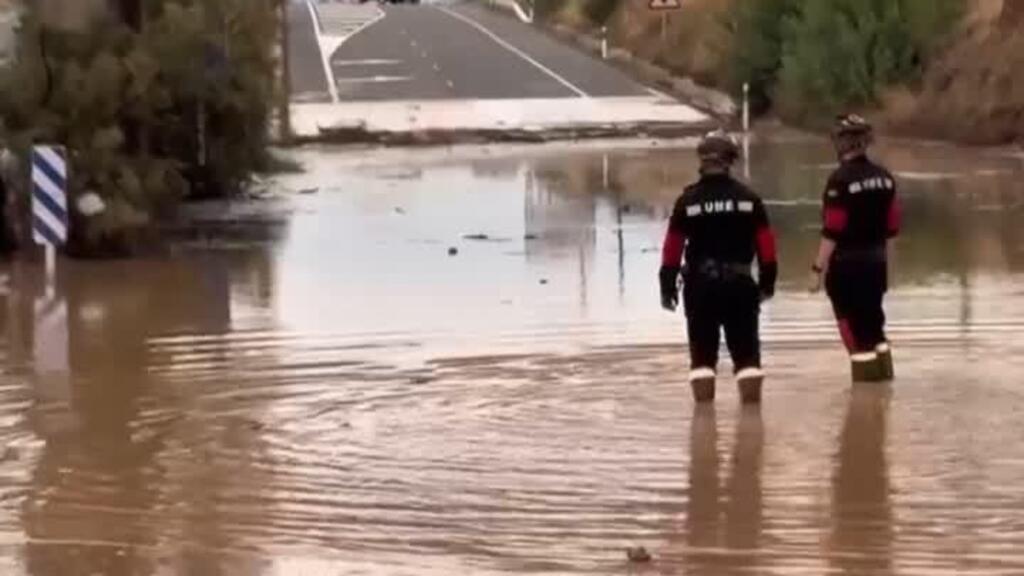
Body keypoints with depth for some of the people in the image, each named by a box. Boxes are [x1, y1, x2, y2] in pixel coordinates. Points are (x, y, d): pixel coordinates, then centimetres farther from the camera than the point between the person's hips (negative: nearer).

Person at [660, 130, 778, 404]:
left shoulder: (688, 201, -5)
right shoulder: (748, 198, -1)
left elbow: (673, 247, -5)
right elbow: (766, 245, 0)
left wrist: (668, 285, 3)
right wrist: (767, 280, 10)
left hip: (700, 283, -1)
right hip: (739, 282, 1)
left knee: (703, 349, 6)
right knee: (746, 349, 6)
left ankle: (704, 403, 1)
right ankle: (752, 401, 1)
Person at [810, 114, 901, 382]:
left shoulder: (841, 179, -16)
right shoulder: (884, 177, 6)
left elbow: (832, 231, -17)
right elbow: (891, 227, 10)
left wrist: (818, 268, -12)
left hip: (847, 265, -7)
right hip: (876, 263, 7)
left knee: (856, 331, -1)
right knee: (873, 325, 17)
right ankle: (882, 380, 18)